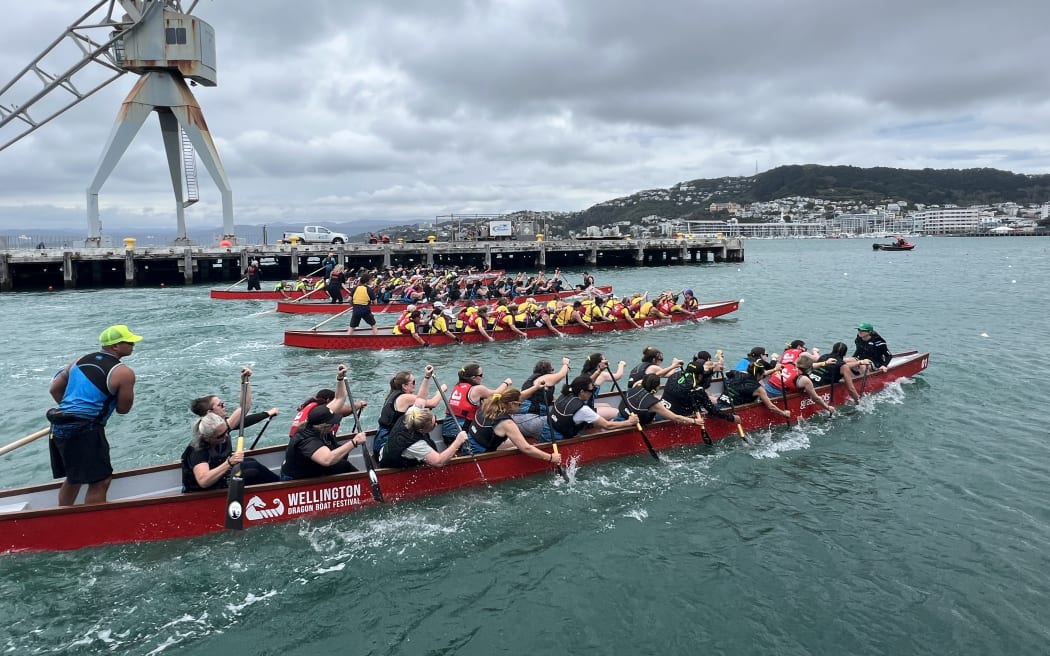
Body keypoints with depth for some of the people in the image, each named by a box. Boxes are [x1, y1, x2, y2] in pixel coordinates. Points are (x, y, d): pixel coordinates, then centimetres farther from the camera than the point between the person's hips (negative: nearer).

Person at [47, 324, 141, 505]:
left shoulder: (80, 361, 14)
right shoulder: (124, 373, -8)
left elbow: (54, 389, 20)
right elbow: (123, 409, -2)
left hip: (59, 428, 9)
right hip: (85, 431, -9)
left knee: (73, 478, 24)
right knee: (100, 481, -2)